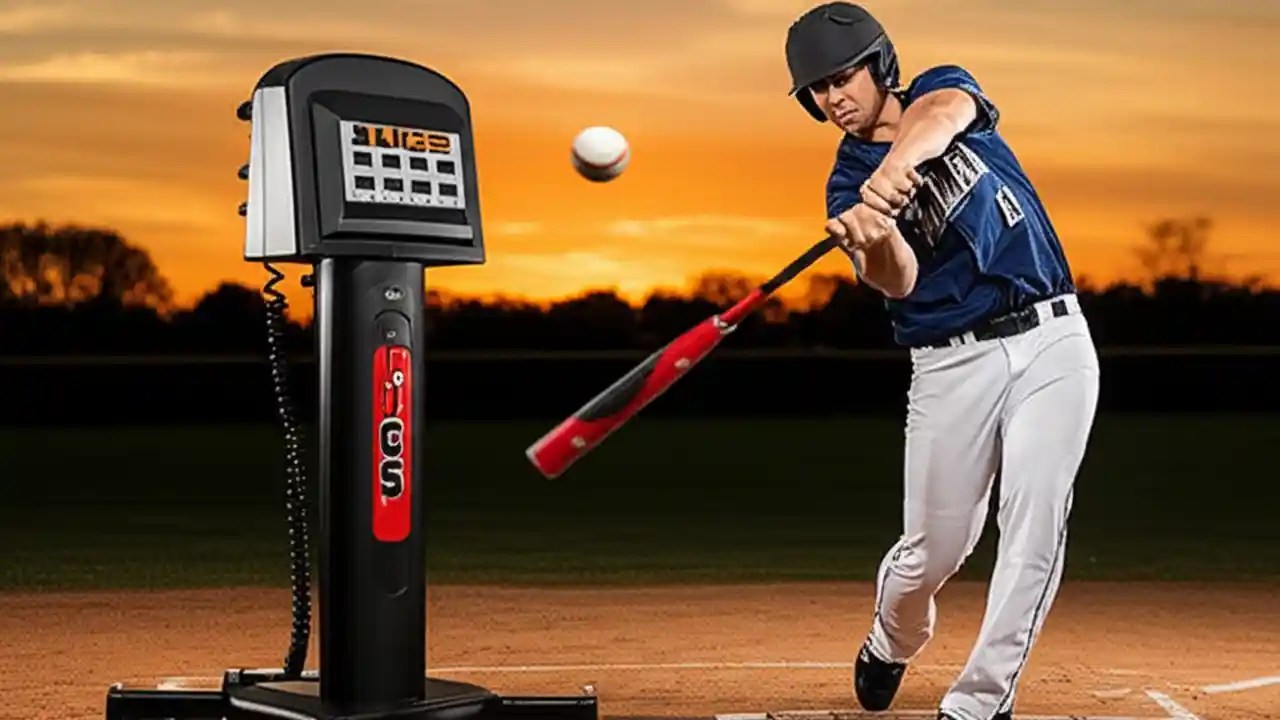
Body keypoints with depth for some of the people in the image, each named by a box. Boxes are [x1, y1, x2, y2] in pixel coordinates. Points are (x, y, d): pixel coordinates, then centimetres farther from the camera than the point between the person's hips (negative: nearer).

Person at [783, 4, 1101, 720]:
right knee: (934, 547, 4)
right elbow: (896, 281, -19)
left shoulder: (944, 88, 5)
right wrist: (874, 241, -43)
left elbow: (945, 110, -23)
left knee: (1035, 527, -9)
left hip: (1054, 340, 0)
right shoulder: (849, 186, 1)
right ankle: (892, 644, 36)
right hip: (953, 364, 0)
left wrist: (901, 159, -45)